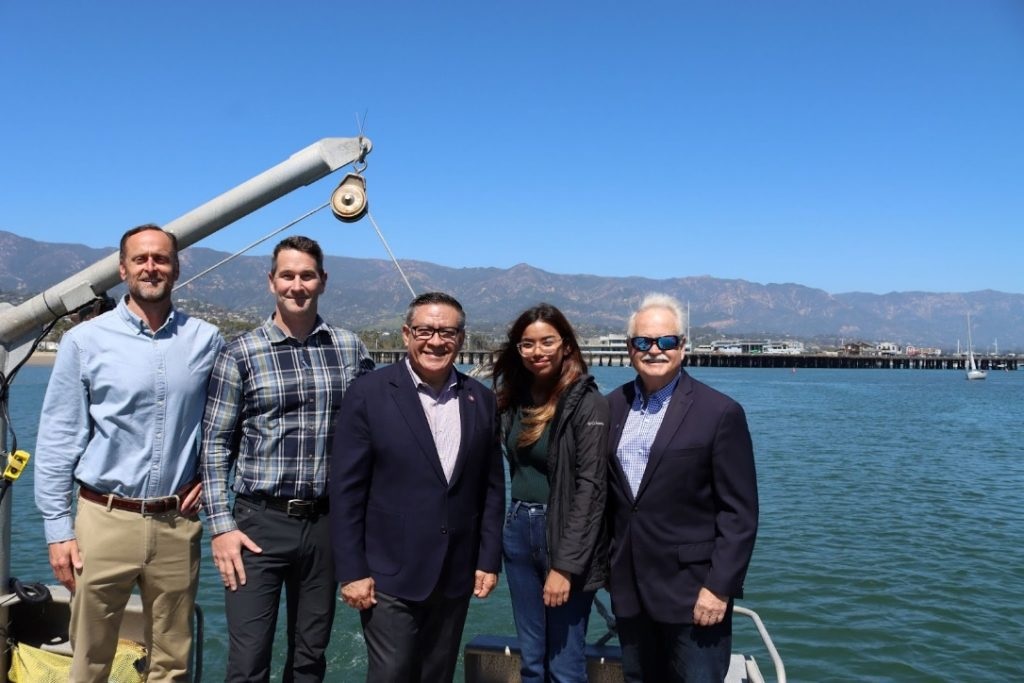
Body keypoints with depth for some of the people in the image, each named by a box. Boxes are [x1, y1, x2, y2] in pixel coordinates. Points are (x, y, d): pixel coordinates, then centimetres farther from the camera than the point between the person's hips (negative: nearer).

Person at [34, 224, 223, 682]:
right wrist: (58, 529, -4)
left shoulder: (205, 340, 2)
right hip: (105, 520, -1)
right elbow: (57, 439, -1)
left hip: (177, 523, 1)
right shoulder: (85, 340, -2)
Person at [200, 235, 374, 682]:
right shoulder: (240, 353, -3)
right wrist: (221, 526, -7)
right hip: (260, 522, -2)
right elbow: (215, 445, -2)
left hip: (326, 522, 3)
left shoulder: (350, 349, 4)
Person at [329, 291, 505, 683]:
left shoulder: (481, 400, 4)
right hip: (391, 575, -3)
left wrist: (489, 559, 5)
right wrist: (352, 571, -10)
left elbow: (492, 488, 8)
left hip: (456, 576, 4)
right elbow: (345, 491, -8)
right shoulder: (369, 394, -8)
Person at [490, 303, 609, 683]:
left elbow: (591, 488, -16)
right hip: (518, 532, 6)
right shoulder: (514, 398, 8)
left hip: (563, 536, -6)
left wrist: (566, 565, -19)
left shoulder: (588, 404, -12)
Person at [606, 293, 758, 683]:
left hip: (692, 590, -4)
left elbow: (739, 513, -10)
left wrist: (719, 587, -14)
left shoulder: (719, 412, -9)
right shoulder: (612, 406, 6)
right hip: (629, 590, 5)